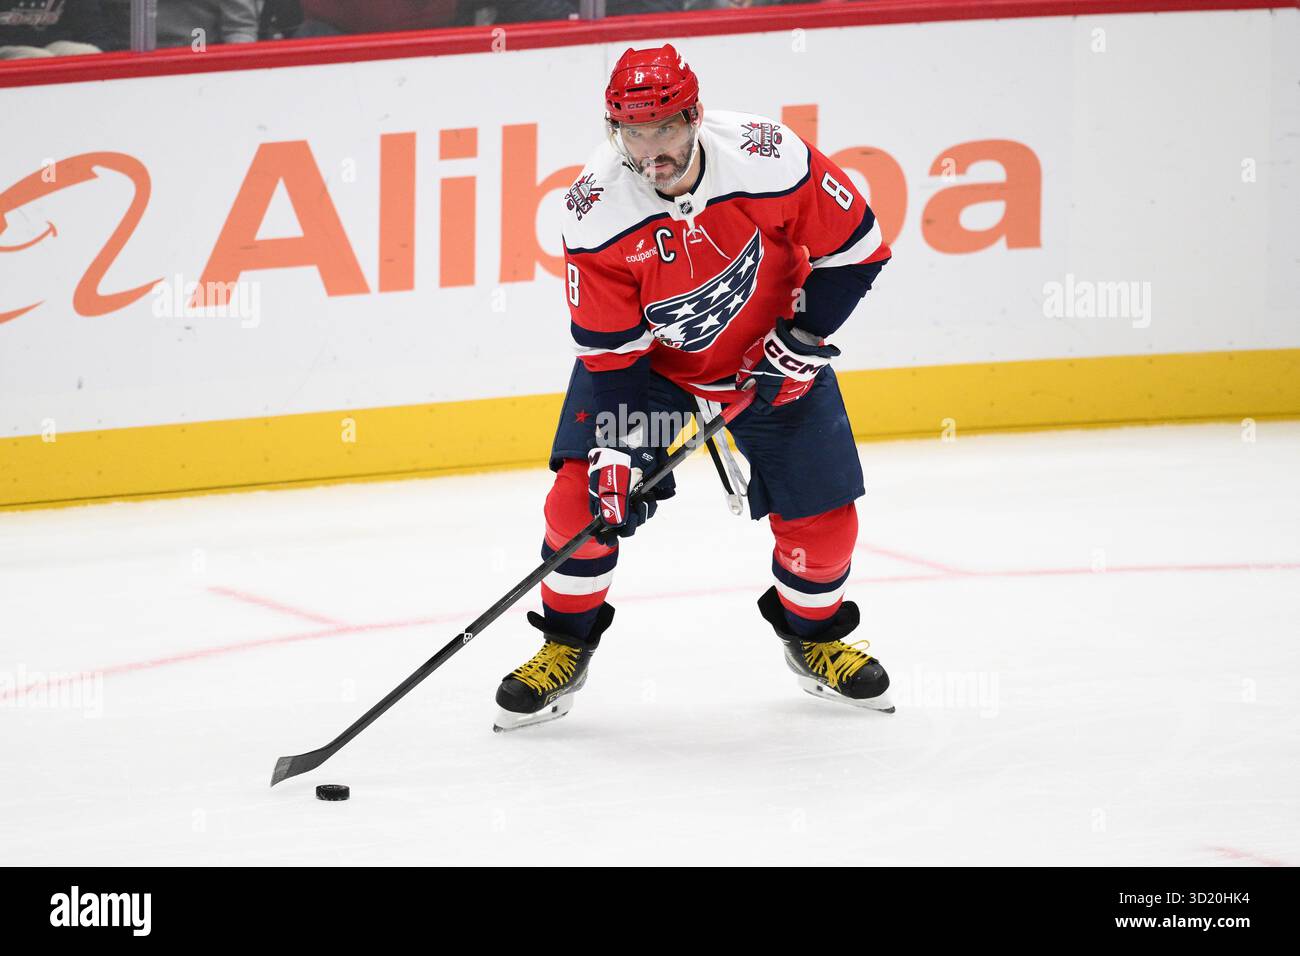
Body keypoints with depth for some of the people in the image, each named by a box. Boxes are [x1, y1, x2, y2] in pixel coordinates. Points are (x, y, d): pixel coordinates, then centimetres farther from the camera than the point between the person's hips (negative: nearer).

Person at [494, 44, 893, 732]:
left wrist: (801, 340, -17)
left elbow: (856, 249, -15)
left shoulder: (768, 159, -30)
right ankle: (566, 648, 7)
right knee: (585, 492, -16)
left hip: (768, 354, 0)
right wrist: (618, 452, -27)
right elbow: (608, 351, -20)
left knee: (820, 518, -3)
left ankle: (814, 637, 29)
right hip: (645, 356, 0)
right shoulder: (597, 210, -27)